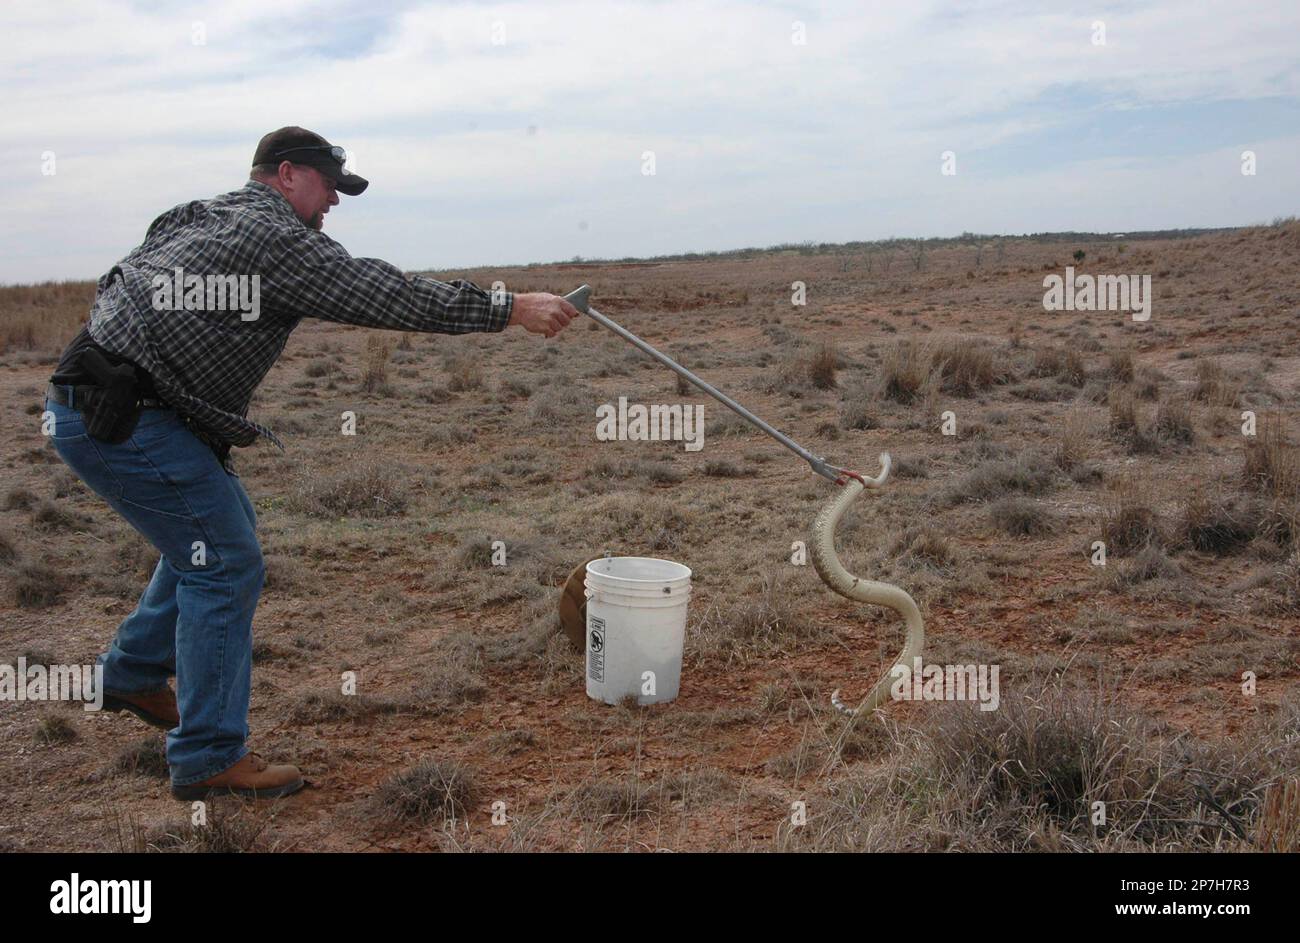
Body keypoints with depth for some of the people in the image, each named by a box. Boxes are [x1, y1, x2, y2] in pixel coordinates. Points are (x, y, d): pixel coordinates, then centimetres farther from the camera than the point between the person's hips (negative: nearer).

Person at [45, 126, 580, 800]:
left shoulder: (200, 217, 17)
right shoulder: (276, 239, -12)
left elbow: (111, 286, 22)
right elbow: (387, 295, -16)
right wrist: (511, 308, -12)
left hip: (95, 408, 10)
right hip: (121, 422, -10)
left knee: (223, 523, 23)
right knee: (226, 564, -6)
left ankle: (132, 674, 34)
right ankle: (209, 758, 1)